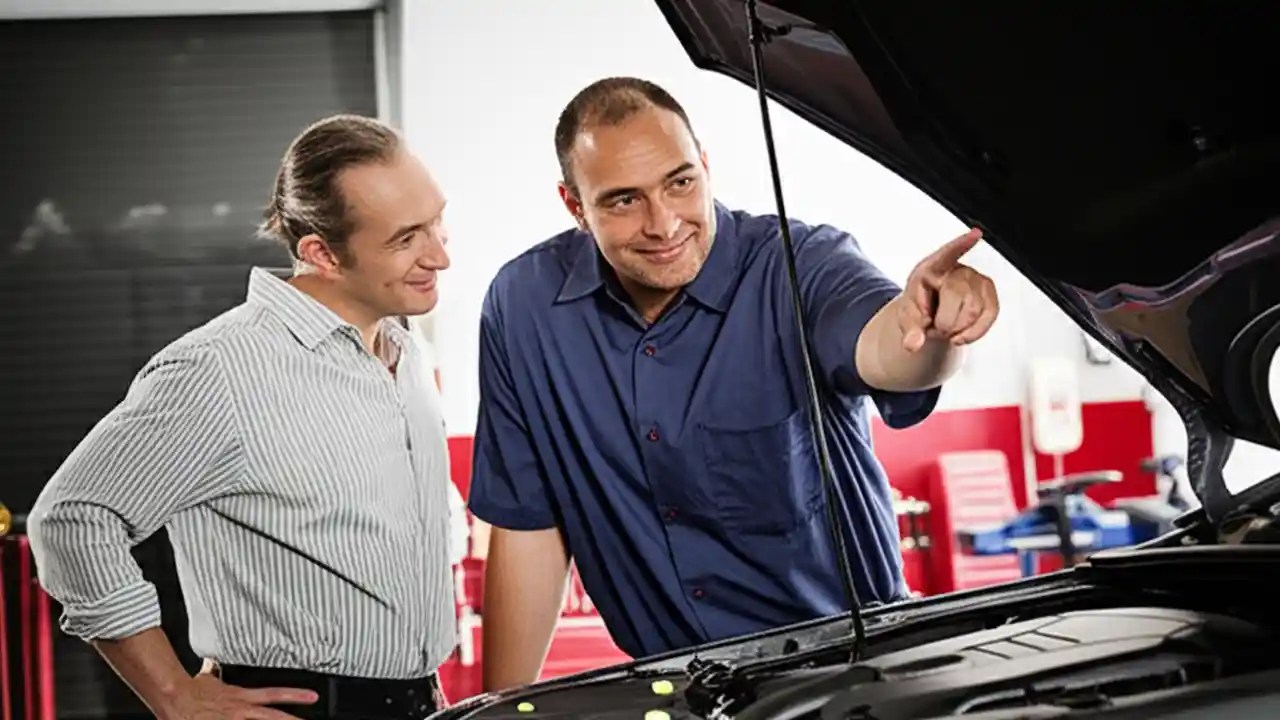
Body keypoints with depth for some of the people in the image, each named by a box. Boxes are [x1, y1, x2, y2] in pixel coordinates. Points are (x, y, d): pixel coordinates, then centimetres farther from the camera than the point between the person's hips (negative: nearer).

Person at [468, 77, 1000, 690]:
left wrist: (932, 324, -59)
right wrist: (503, 708, 3)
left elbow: (878, 347, -36)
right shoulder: (523, 306, -4)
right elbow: (527, 530, 3)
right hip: (669, 680, 2)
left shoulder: (800, 266, -13)